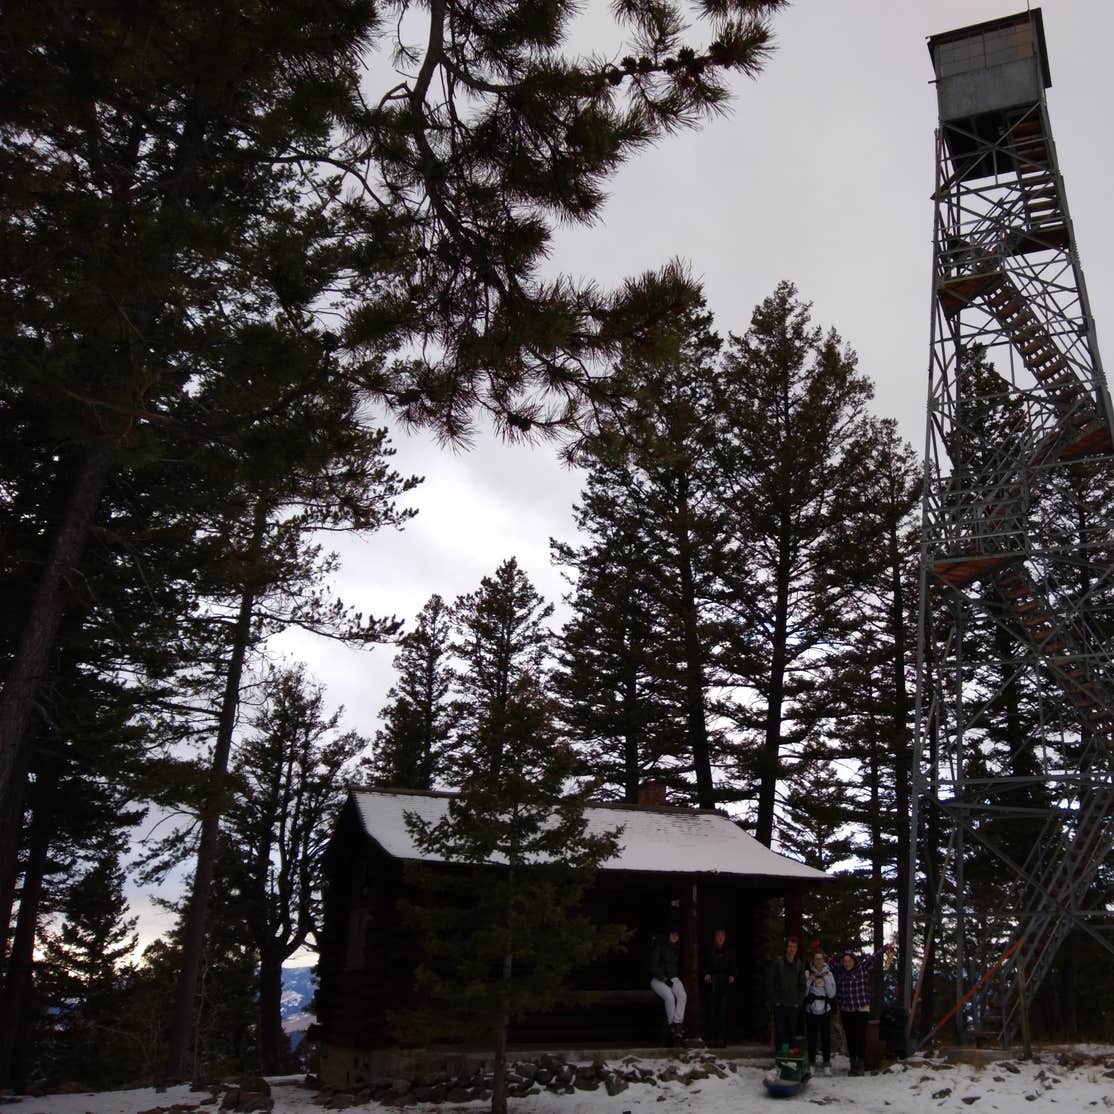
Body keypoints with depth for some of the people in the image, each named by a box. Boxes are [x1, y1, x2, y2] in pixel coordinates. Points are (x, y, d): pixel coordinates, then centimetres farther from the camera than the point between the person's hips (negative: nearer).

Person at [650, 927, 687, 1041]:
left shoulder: (677, 949, 13)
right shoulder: (659, 946, -5)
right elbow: (653, 966, -10)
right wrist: (665, 979, -14)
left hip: (673, 978, 5)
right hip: (658, 979, -5)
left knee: (683, 996, -26)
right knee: (670, 997, -32)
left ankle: (678, 1023, -27)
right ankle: (671, 1024, -15)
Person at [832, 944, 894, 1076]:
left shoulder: (862, 968, -4)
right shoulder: (839, 972, 3)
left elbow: (874, 958, -11)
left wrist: (885, 948, -21)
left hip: (862, 1010, -3)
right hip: (846, 1011, 3)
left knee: (860, 1038, -1)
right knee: (850, 1038, 8)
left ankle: (860, 1065, 9)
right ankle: (853, 1065, 18)